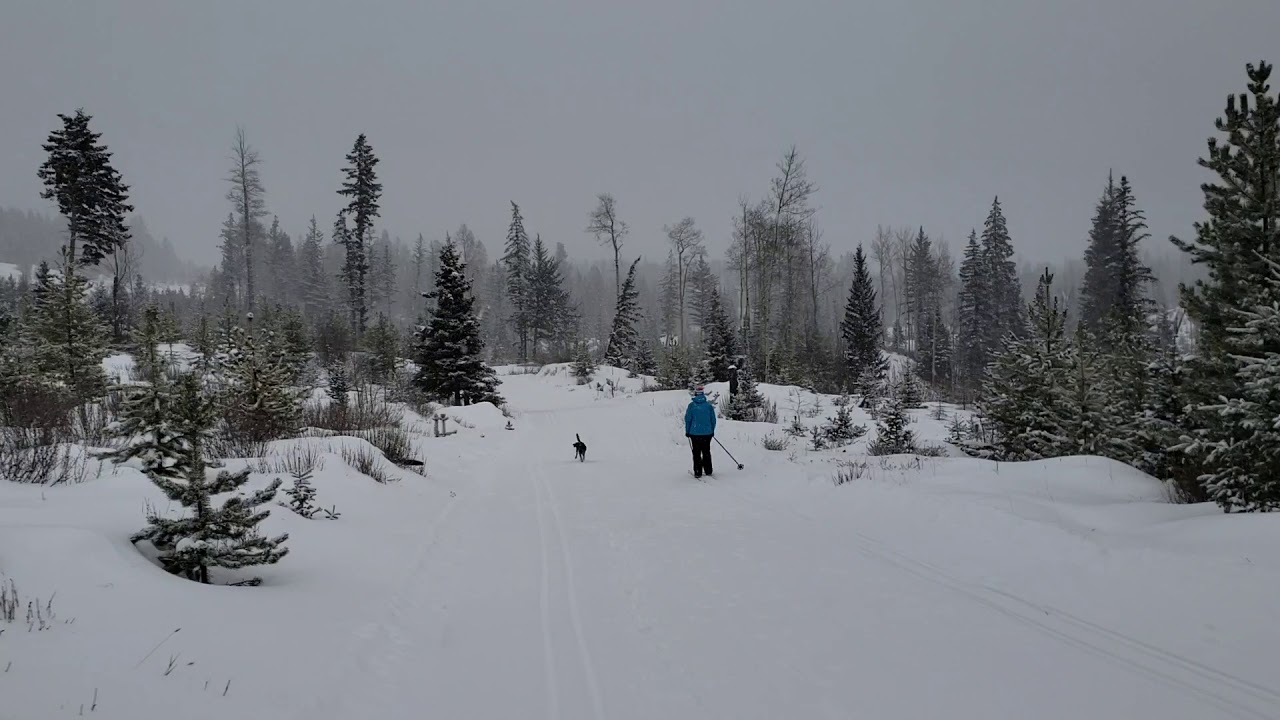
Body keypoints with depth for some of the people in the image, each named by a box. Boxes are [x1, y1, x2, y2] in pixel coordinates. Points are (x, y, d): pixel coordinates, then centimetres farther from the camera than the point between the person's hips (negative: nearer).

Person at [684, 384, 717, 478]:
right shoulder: (709, 405, -3)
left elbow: (688, 419, -4)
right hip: (707, 433, 2)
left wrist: (687, 431, 7)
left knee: (696, 453, 4)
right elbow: (713, 419, 4)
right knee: (706, 452, 14)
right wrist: (712, 431, 16)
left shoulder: (691, 405, -8)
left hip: (695, 433, -2)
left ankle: (698, 472, 2)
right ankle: (708, 471, 17)